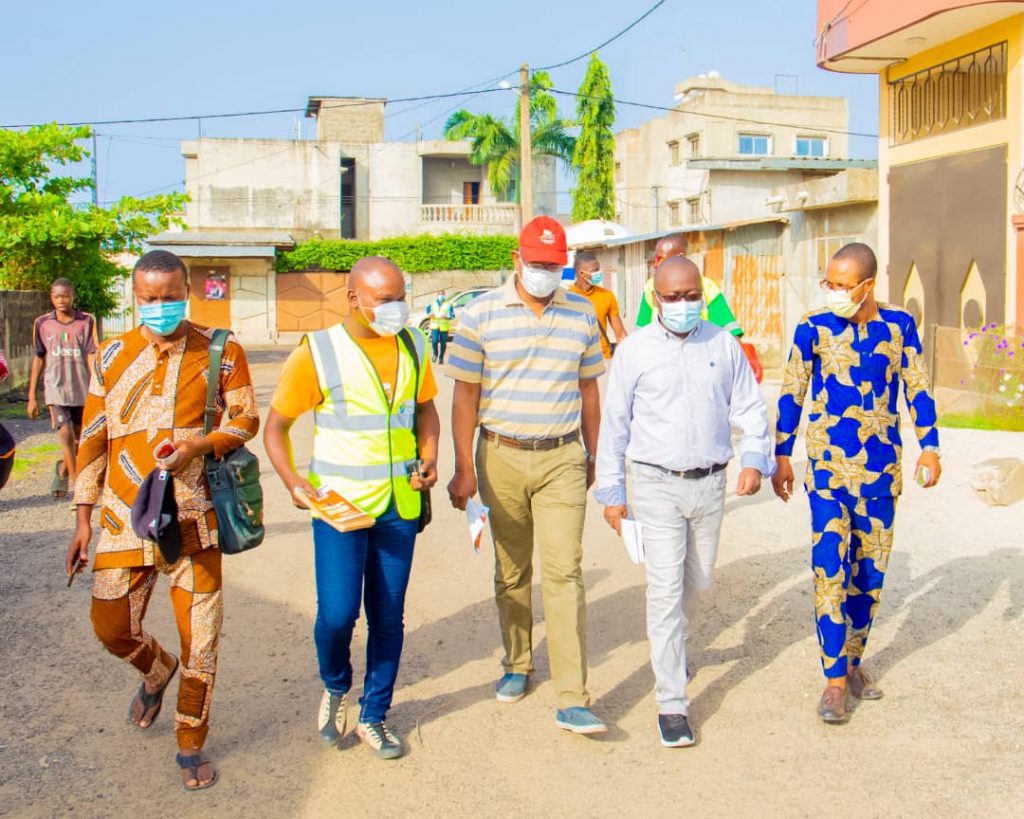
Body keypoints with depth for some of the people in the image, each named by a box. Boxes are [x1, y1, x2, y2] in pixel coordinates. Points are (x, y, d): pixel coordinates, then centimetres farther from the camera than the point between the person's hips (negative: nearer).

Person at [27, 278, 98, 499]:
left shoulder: (86, 321, -1)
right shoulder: (42, 323, 4)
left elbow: (92, 356, -4)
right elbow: (39, 359, 9)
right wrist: (31, 397, 9)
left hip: (82, 391, 1)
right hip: (56, 389, -1)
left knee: (79, 441, 13)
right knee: (66, 437, -13)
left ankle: (62, 469, 42)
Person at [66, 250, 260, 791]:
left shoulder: (220, 351, -3)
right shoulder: (113, 355, 3)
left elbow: (246, 418, 1)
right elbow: (93, 438, 7)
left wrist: (202, 445, -20)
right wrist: (84, 519, 5)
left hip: (192, 521, -2)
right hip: (124, 520, 2)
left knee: (200, 640, 3)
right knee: (111, 628, 8)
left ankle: (191, 746, 24)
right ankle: (156, 672, 44)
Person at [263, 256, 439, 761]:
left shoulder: (412, 347, 4)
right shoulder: (317, 353, -9)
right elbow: (276, 425, -1)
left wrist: (429, 458, 1)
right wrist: (292, 480, -16)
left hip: (399, 505, 4)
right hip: (339, 503, -4)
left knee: (388, 616, 9)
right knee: (337, 614, -9)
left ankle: (374, 717, 27)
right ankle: (335, 687, 24)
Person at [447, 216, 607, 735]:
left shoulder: (582, 314, 5)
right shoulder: (481, 315, -2)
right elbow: (465, 395, -2)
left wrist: (591, 455, 15)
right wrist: (463, 469, -6)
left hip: (562, 459, 0)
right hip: (502, 458, 0)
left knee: (564, 572, -6)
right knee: (511, 571, 13)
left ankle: (571, 700, -5)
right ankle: (517, 664, 34)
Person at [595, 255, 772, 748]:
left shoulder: (723, 346, 4)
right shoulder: (635, 351, -3)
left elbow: (749, 408, 9)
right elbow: (614, 424, 1)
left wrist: (754, 459, -8)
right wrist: (611, 492, 1)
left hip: (711, 484, 3)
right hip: (658, 485, -3)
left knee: (698, 583, 17)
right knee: (666, 589, -7)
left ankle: (670, 645, 46)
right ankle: (671, 703, 0)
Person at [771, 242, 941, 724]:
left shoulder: (899, 325, 0)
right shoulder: (814, 328, -4)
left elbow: (917, 390, 6)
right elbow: (791, 394, 1)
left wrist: (929, 447, -1)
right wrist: (782, 456, 2)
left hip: (880, 466, 3)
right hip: (827, 465, -2)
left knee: (870, 571, 10)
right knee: (830, 569, -8)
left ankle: (853, 663, 27)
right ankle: (835, 680, 0)